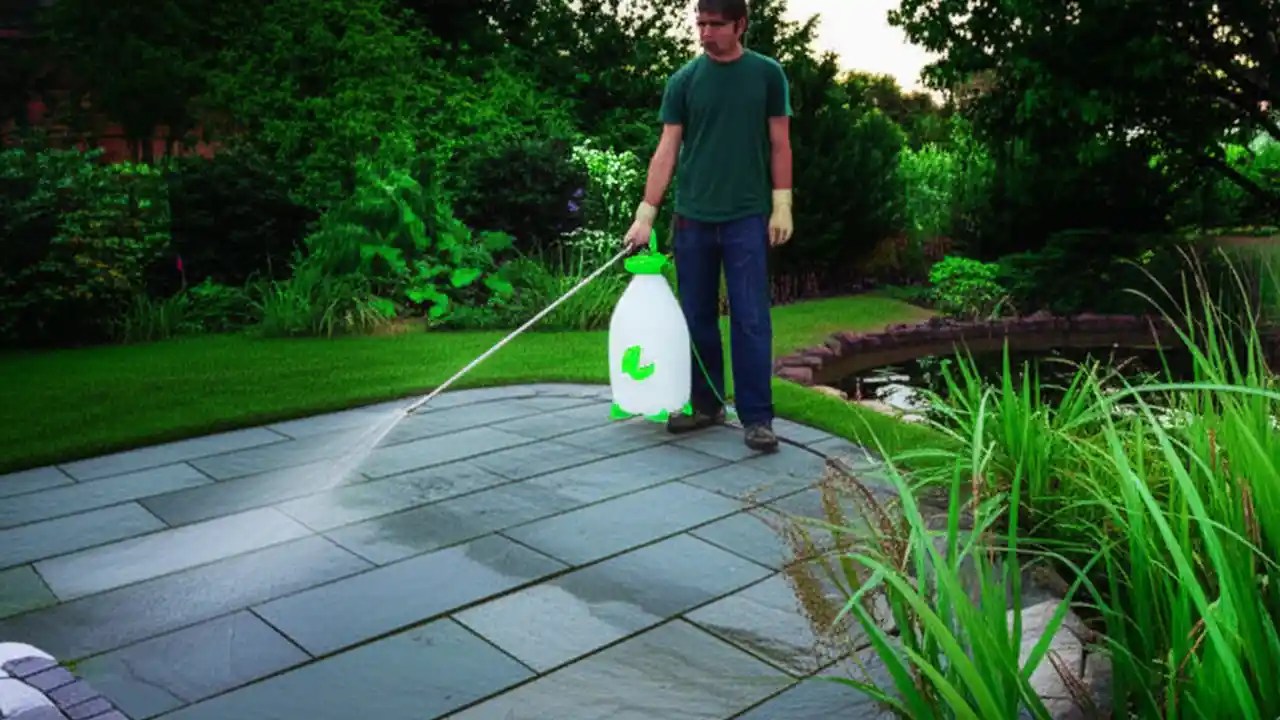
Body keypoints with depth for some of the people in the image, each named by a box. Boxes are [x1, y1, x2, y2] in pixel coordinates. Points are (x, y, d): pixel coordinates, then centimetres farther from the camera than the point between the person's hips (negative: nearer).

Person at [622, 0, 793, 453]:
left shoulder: (767, 74, 3)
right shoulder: (684, 80, 4)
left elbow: (779, 145, 5)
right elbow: (666, 150, 1)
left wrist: (782, 205, -3)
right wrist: (645, 215, -5)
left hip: (747, 217, -2)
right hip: (692, 218, 2)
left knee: (751, 320, -3)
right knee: (698, 318, 8)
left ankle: (757, 418, 2)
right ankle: (706, 404, 22)